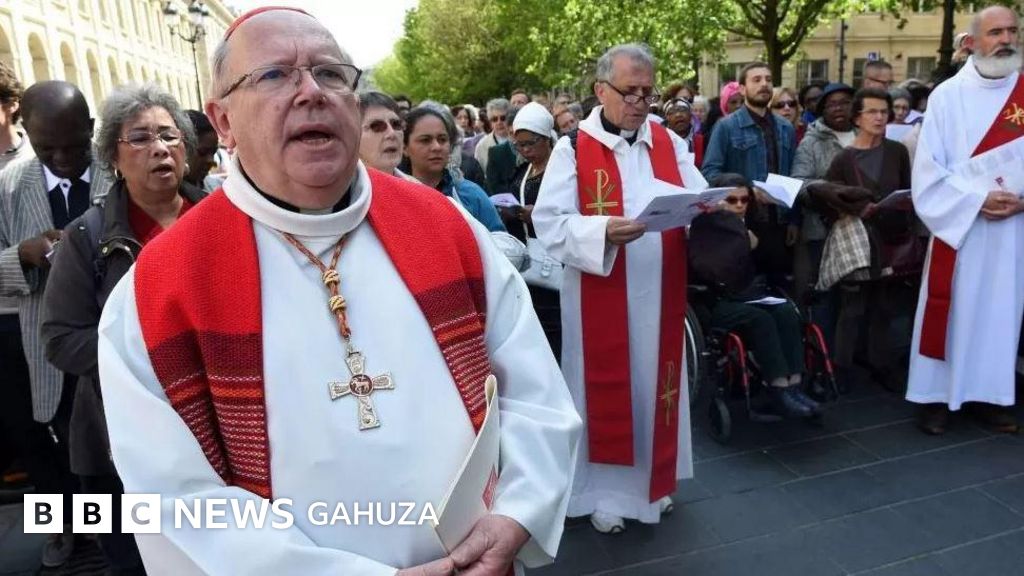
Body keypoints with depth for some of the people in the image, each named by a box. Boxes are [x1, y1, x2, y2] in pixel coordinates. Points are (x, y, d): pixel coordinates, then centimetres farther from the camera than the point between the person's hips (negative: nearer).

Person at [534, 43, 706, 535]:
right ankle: (604, 489, 24)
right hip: (600, 296, -4)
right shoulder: (573, 148, -7)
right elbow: (550, 222, -15)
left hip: (659, 295, 5)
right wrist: (604, 231, -29)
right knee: (605, 386, 6)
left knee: (656, 381, 15)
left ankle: (653, 478, 36)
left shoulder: (669, 142, 8)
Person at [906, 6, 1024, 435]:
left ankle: (989, 395, 18)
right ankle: (936, 396, 8)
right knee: (950, 311, 0)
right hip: (958, 225, -3)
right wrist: (977, 199, -15)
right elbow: (929, 169, -6)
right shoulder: (948, 95, -1)